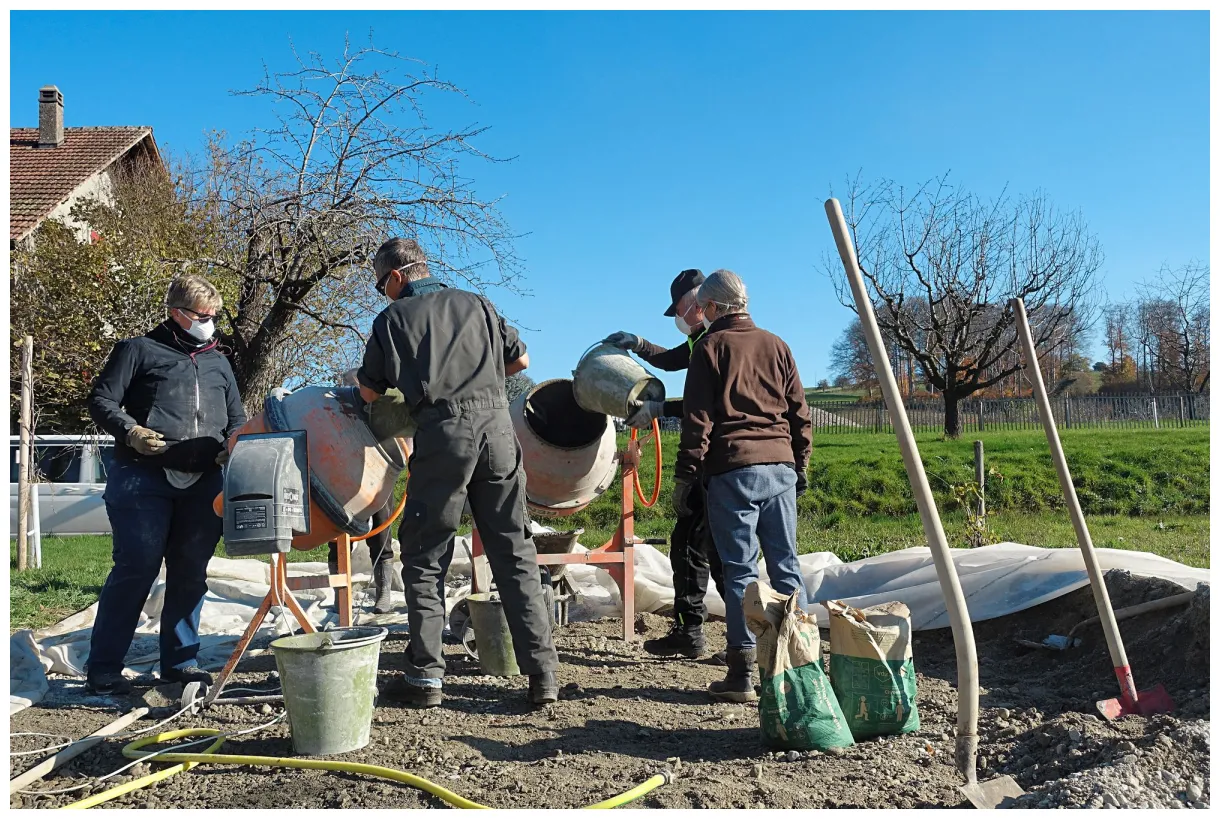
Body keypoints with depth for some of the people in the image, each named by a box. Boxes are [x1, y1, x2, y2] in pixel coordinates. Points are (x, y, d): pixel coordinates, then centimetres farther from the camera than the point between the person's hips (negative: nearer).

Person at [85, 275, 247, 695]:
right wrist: (130, 431, -15)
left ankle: (179, 661, 18)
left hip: (202, 484, 5)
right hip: (144, 478, -4)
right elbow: (101, 400, 3)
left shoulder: (218, 363, 22)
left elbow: (237, 419, 25)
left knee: (190, 574, 7)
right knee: (136, 568, -6)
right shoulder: (140, 350, 7)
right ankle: (103, 668, 7)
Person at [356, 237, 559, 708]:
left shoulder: (393, 318, 11)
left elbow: (370, 392, 15)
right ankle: (542, 673, 7)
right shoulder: (476, 304, 19)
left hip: (443, 433, -3)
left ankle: (425, 675, 10)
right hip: (497, 426, 4)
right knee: (514, 555, 7)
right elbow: (520, 360, 22)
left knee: (424, 559, 9)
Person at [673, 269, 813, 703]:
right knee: (786, 565, 9)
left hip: (733, 471, -4)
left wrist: (685, 476, -1)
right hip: (781, 467, 4)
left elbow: (697, 419, -5)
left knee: (740, 570, -1)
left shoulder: (710, 347, 0)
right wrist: (800, 465, 22)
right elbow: (799, 413, 14)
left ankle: (743, 673, 1)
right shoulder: (776, 345, 14)